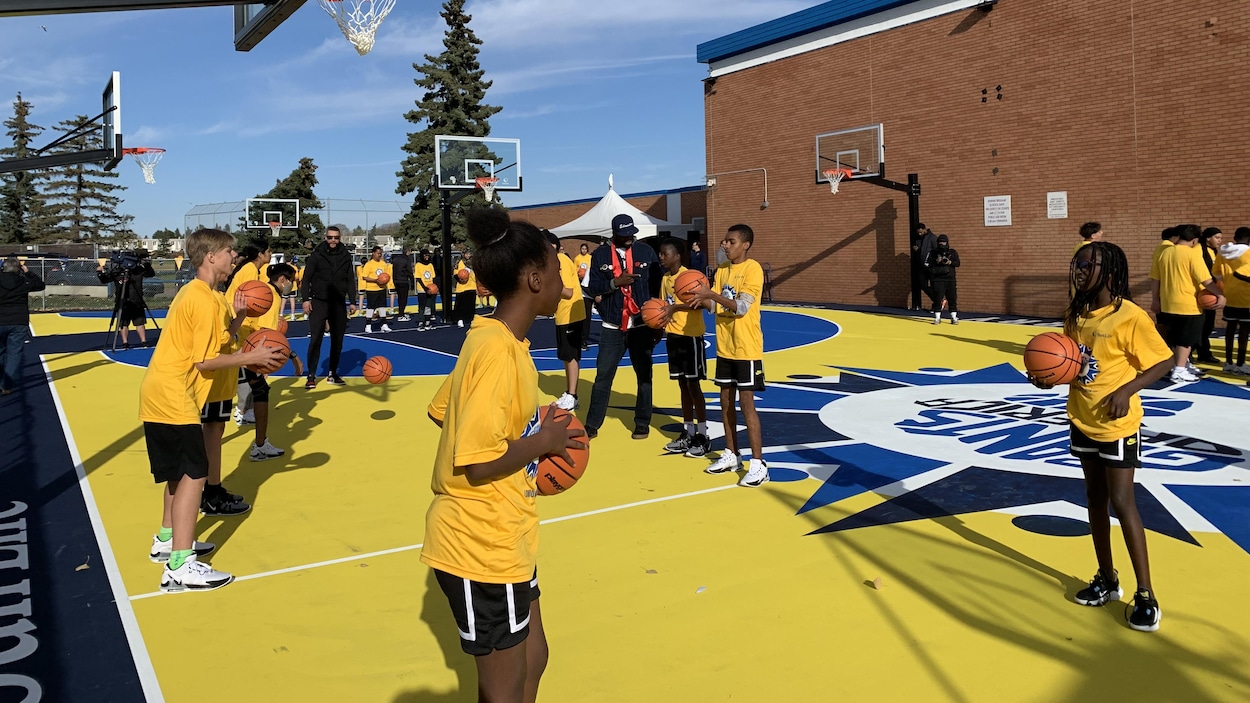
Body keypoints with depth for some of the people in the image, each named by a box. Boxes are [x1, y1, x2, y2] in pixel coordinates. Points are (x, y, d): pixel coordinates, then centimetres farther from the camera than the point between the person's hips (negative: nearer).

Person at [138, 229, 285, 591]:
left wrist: (234, 315, 2)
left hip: (158, 394, 10)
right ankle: (180, 566, -9)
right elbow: (206, 361, -20)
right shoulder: (205, 300, -16)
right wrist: (252, 357, -14)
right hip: (173, 397, -10)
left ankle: (167, 540, 34)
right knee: (194, 474, -9)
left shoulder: (194, 292, 15)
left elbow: (214, 340, 11)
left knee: (180, 472, 21)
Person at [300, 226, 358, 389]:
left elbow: (350, 280, 9)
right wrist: (306, 299, -11)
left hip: (338, 303, 3)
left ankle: (332, 374, 19)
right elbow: (306, 278, -3)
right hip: (319, 302, -3)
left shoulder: (346, 256, 4)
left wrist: (352, 301, 5)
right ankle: (311, 376, 3)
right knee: (315, 340, -4)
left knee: (337, 341, 7)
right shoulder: (316, 255, -4)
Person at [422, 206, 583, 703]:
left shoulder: (493, 339, 5)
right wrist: (545, 440, -12)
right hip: (482, 546, -9)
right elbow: (480, 462, -28)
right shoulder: (499, 349, -24)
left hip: (500, 537, 10)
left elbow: (442, 410, 16)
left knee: (531, 657, 24)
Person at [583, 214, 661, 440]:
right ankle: (592, 425, 10)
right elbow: (593, 287, -4)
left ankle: (642, 423, 21)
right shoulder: (600, 255, 0)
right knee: (603, 376, 2)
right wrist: (616, 282, -20)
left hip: (642, 326, 1)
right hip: (612, 327, 0)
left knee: (644, 376, 8)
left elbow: (658, 284, 3)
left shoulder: (646, 252, 2)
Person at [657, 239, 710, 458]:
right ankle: (687, 433, 18)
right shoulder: (665, 278, 10)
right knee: (683, 385, 11)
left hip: (691, 335, -7)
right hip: (673, 334, 7)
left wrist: (675, 307, -27)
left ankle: (702, 436, 4)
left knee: (693, 384, -3)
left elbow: (700, 303, -20)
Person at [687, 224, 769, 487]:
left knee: (746, 403, -6)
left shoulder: (753, 269, -13)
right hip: (725, 346, 7)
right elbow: (715, 305, 7)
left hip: (746, 348, -7)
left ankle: (758, 464, 0)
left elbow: (741, 307, -22)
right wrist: (700, 297, -13)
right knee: (726, 401, 12)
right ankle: (731, 455, 24)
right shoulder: (722, 268, 10)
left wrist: (711, 294, -28)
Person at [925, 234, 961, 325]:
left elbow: (958, 263, -2)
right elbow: (927, 264, 4)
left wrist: (950, 262, -19)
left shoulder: (953, 252, 10)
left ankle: (954, 318, 8)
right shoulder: (932, 252, 7)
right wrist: (936, 262, -9)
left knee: (952, 298, 1)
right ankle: (937, 318, 4)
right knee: (937, 298, -4)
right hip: (937, 279, -1)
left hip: (950, 279, 1)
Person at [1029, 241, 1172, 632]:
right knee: (1095, 498, 14)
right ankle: (1107, 580, 28)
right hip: (1082, 421, 7)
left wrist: (1127, 391, -24)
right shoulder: (1075, 315, 3)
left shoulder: (1130, 317, -18)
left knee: (1121, 502, -4)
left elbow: (1163, 362, -13)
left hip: (1117, 425, -7)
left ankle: (1146, 594, 8)